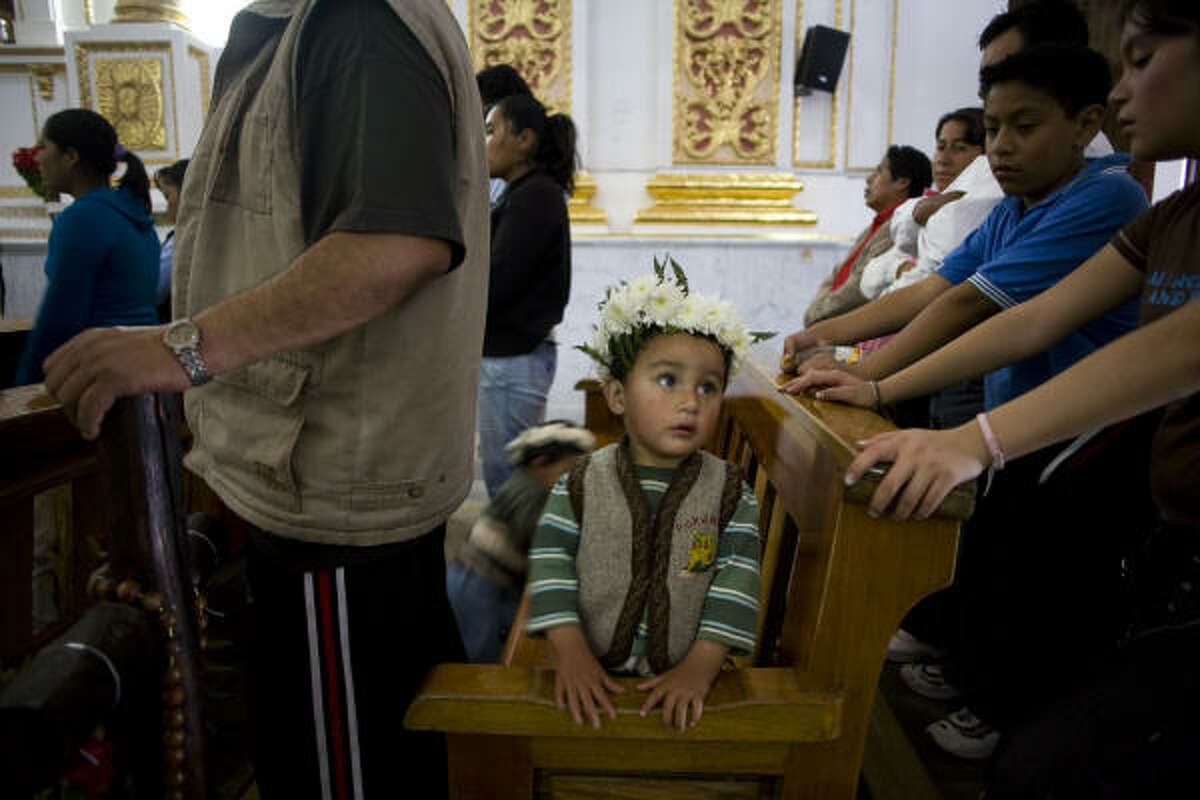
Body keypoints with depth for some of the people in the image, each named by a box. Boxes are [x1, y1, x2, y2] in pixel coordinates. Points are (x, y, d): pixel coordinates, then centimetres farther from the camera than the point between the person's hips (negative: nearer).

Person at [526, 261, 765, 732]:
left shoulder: (730, 492, -2)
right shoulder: (581, 483, -2)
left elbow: (737, 583, -6)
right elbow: (552, 565, -4)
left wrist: (700, 666, -15)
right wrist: (572, 652, -13)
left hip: (684, 672, 1)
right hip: (594, 670, 0)